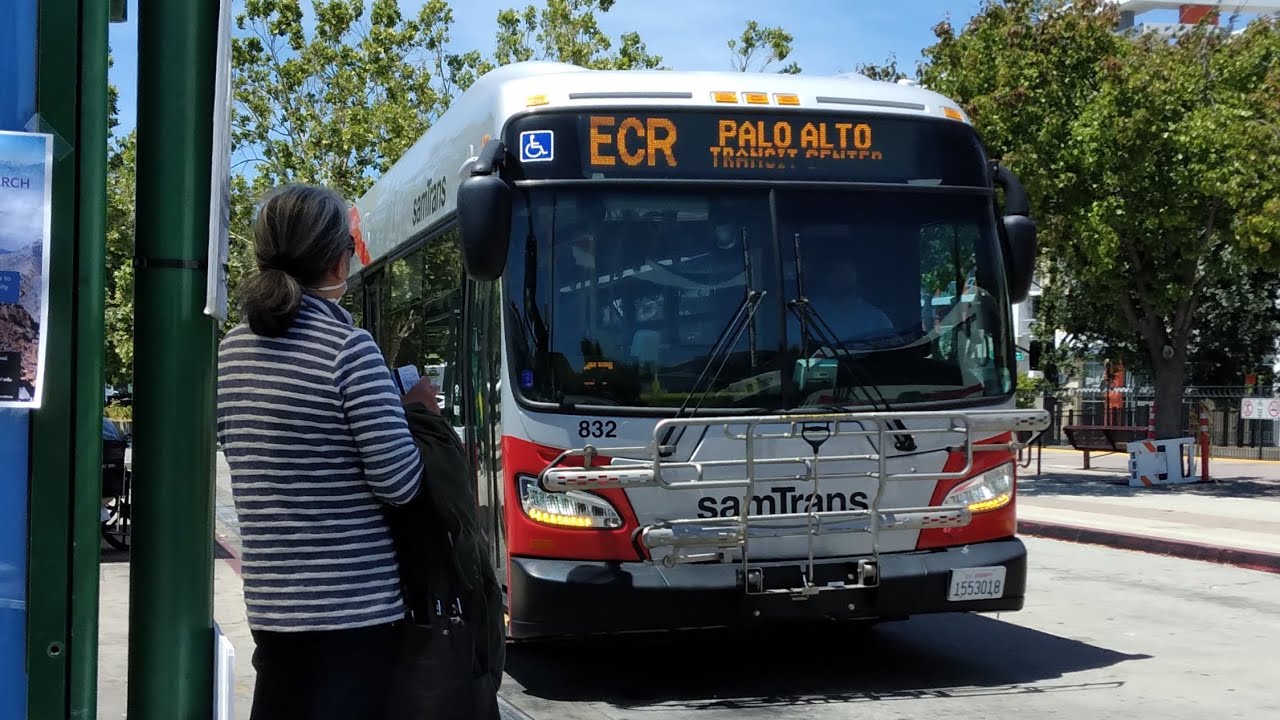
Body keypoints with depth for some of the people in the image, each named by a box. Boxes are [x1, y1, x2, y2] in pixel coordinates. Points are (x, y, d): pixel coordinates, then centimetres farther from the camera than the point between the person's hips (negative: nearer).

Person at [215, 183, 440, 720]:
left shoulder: (232, 350, 7)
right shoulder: (347, 348, -14)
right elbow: (399, 482, -15)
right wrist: (414, 410, 3)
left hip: (270, 601, 7)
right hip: (354, 605, -6)